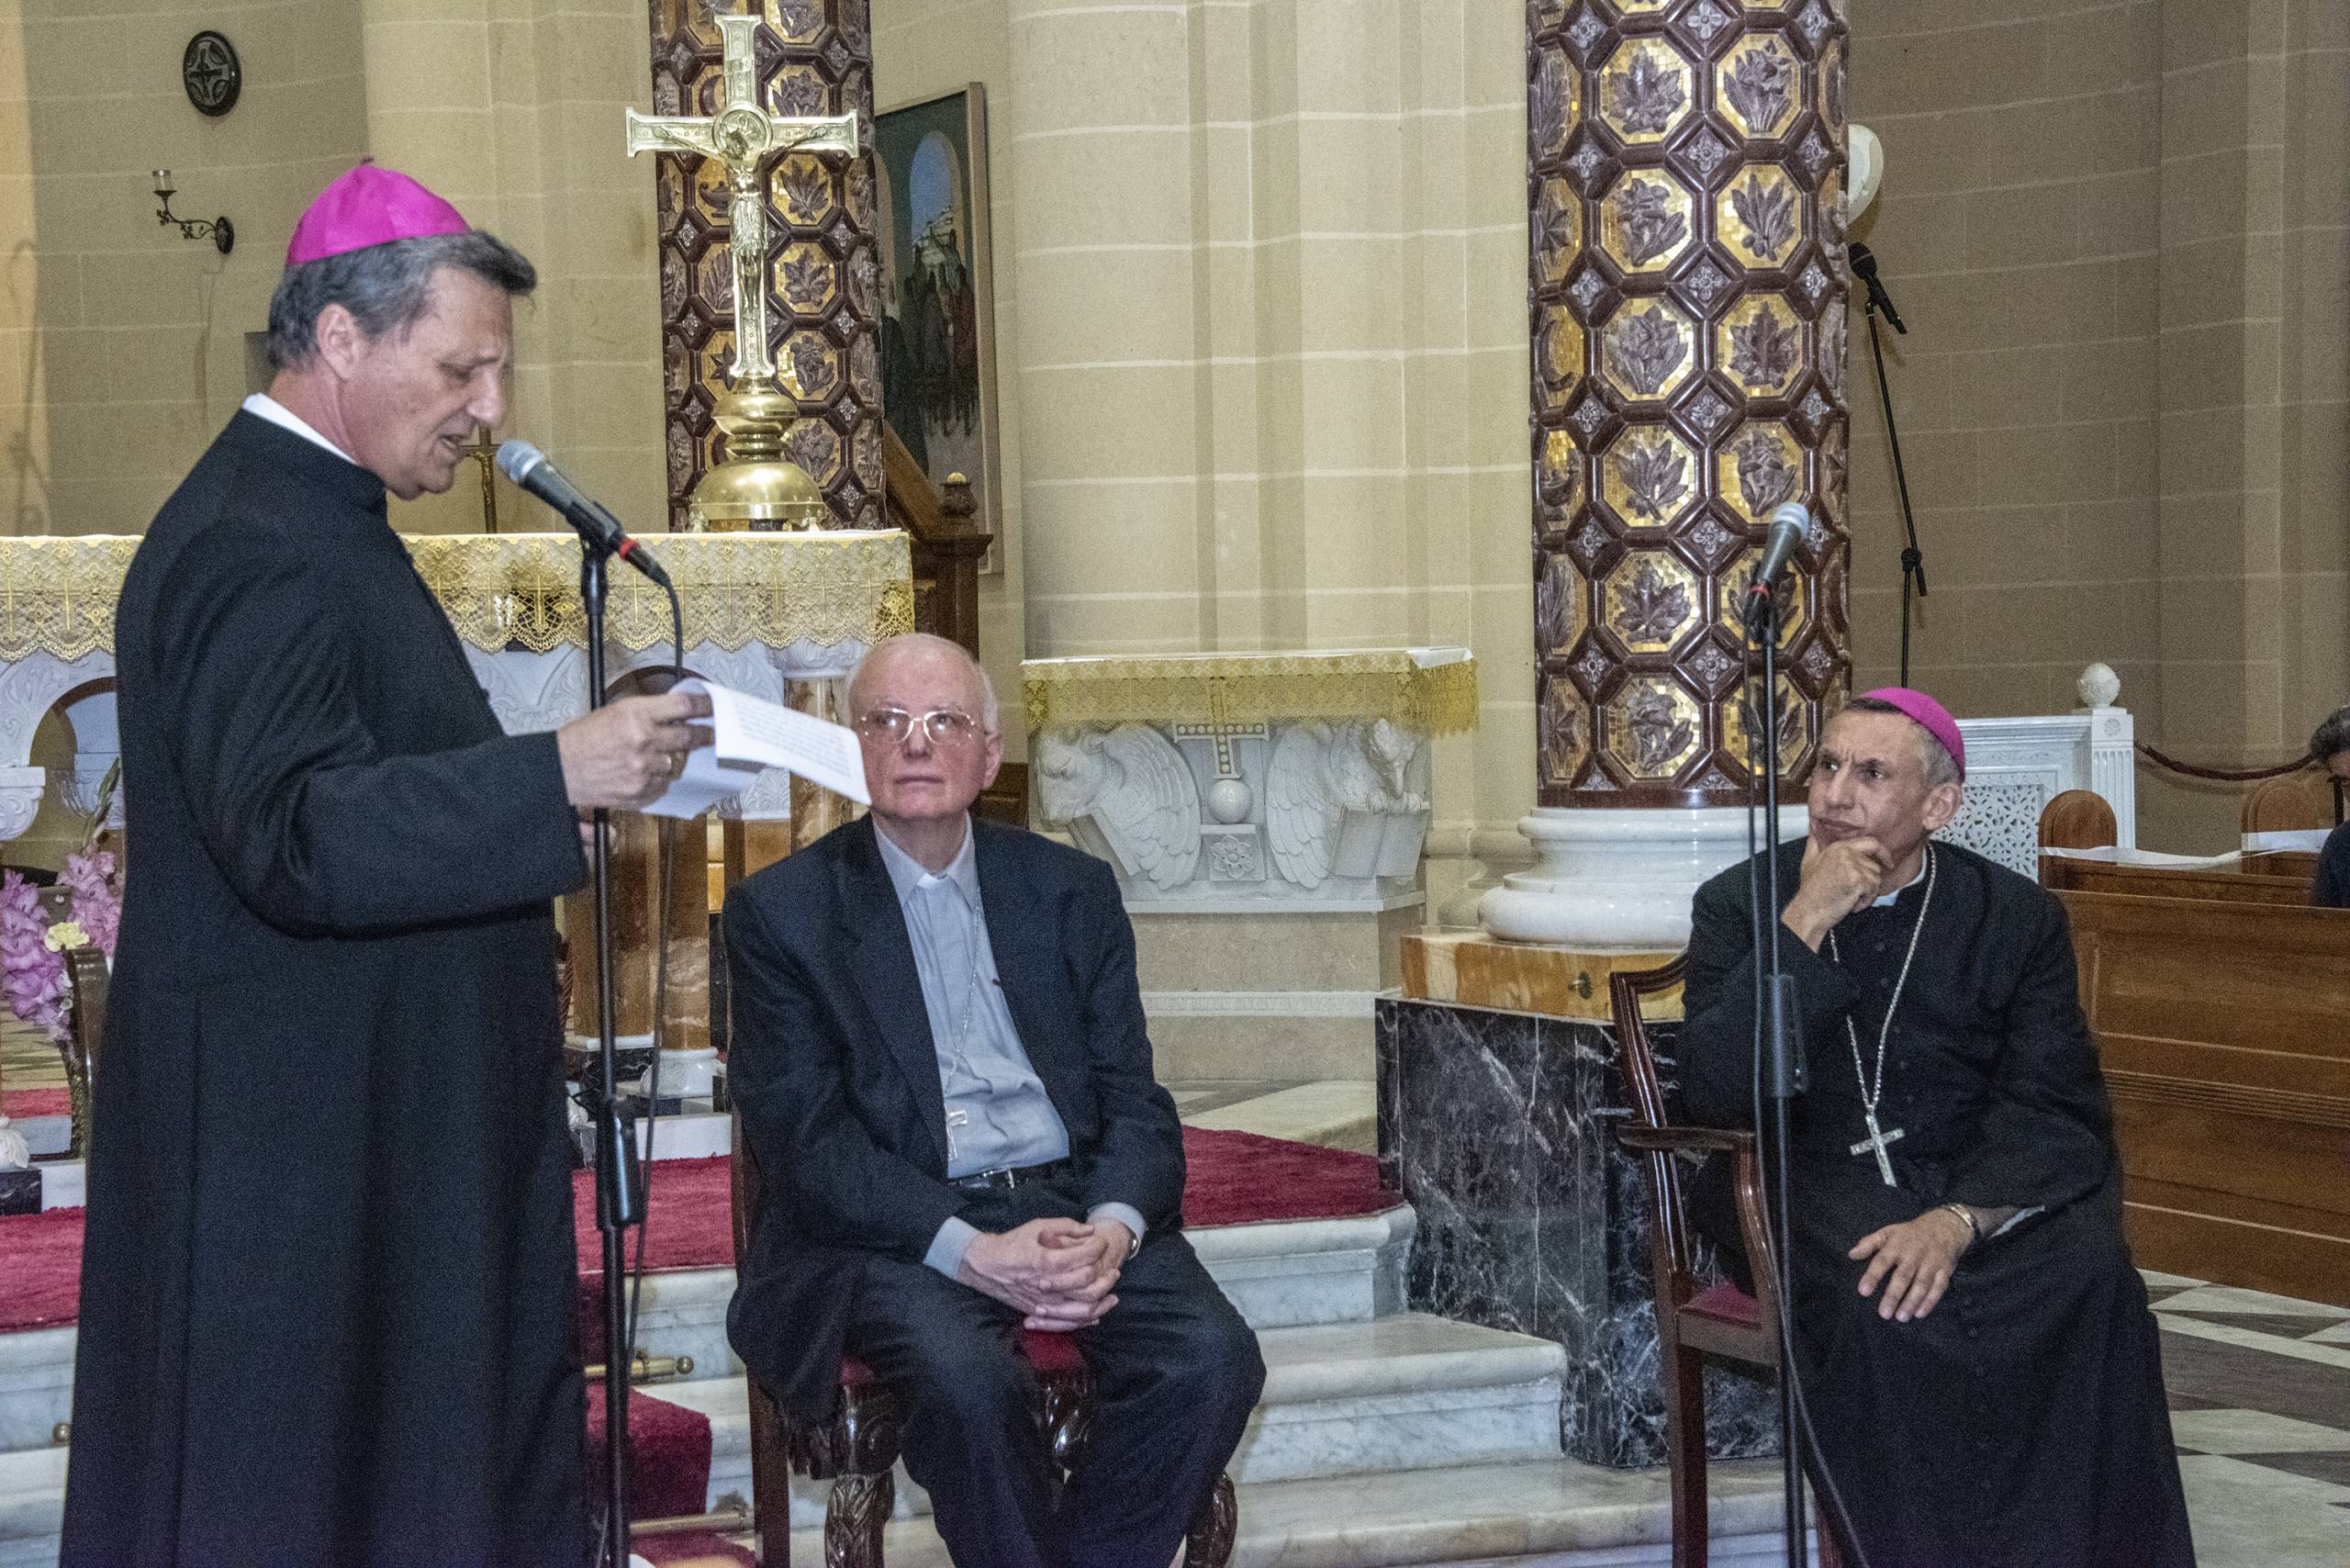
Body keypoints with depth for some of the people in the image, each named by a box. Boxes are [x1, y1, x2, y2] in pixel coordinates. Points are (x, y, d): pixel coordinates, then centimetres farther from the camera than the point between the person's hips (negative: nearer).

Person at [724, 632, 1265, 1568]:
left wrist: (1112, 1228, -13)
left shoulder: (1072, 890, 14)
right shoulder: (782, 911, 3)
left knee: (1213, 1360, -24)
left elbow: (1132, 1098, 10)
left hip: (1073, 1206, 3)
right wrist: (972, 1251, -20)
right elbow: (804, 1138, -6)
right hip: (896, 1232, -3)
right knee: (966, 1378, -34)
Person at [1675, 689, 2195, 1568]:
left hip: (1989, 1191, 1)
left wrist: (1959, 1218, -23)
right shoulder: (1740, 904, 5)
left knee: (2091, 1285, -30)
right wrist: (1804, 925, -14)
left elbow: (2050, 1110, -4)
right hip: (1812, 1185, -1)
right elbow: (1714, 1097, -8)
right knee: (1878, 1308, -35)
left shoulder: (2017, 917, 6)